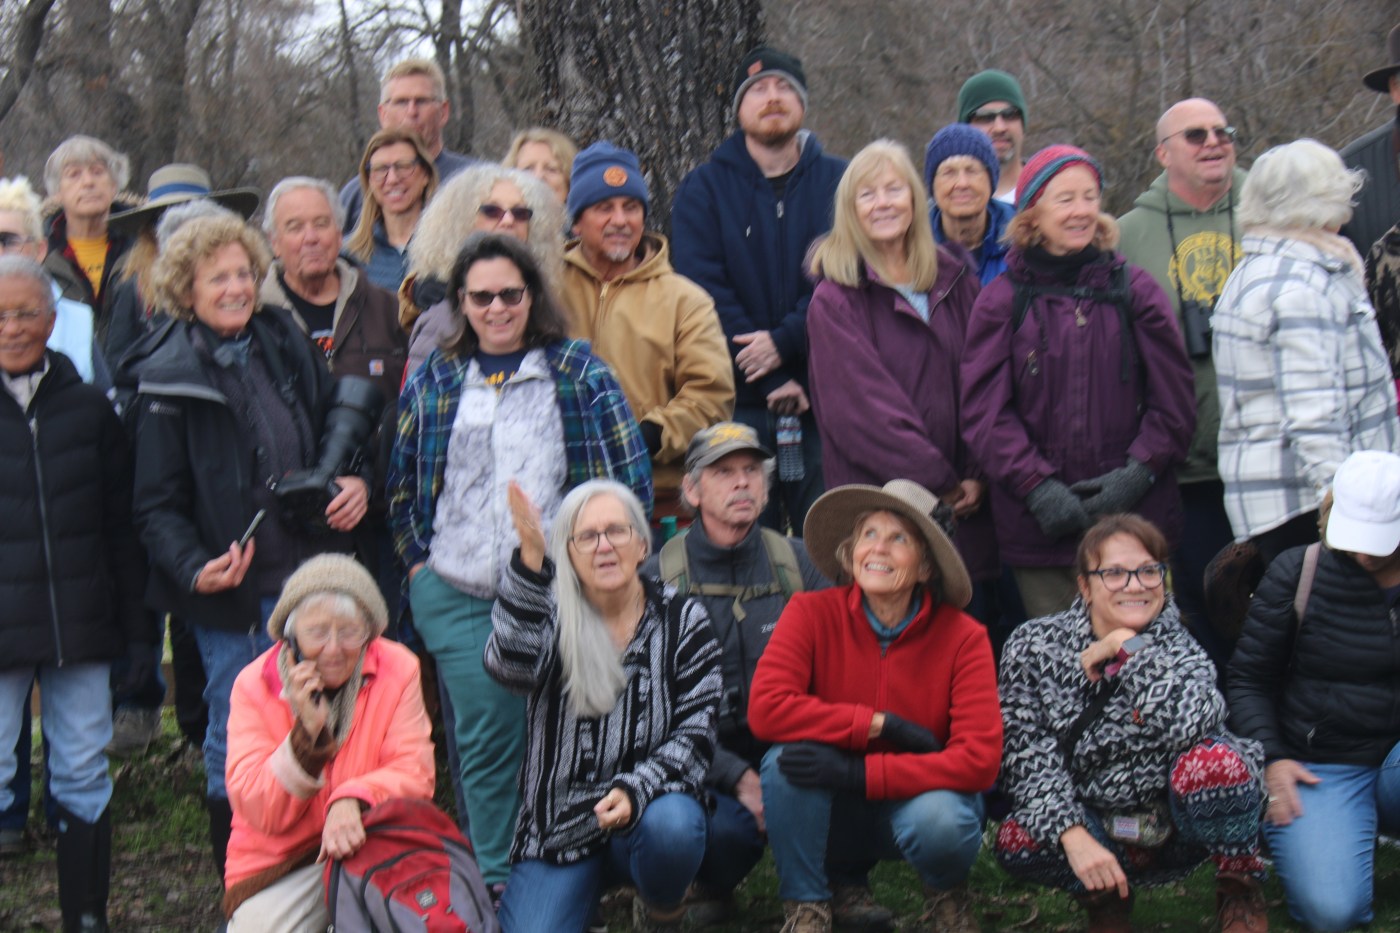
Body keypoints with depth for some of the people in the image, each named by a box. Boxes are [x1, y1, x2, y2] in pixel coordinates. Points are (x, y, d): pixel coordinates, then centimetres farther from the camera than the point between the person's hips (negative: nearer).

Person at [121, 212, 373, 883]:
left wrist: (356, 481, -3)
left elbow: (339, 423, 17)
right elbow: (157, 506, -9)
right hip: (234, 593, -4)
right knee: (237, 744, 5)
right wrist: (195, 569, -25)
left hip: (312, 577, 5)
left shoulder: (285, 344, 6)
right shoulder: (168, 380, -8)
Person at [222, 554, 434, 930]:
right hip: (279, 867, -1)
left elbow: (415, 774, -11)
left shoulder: (398, 670, -5)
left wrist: (353, 799, -31)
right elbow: (257, 812, -13)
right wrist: (306, 731, -27)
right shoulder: (254, 685, -7)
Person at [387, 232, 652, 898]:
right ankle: (493, 881, 13)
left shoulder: (579, 373, 4)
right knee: (482, 739, 0)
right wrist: (417, 562, 9)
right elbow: (401, 485, 18)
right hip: (456, 595, 2)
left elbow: (631, 476, 3)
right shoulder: (432, 382, 11)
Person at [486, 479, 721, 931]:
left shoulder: (682, 620, 1)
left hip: (649, 811, 0)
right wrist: (530, 560, -37)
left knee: (670, 824, -34)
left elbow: (696, 734, -5)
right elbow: (510, 665, -24)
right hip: (556, 829, 1)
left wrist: (635, 790, -23)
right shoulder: (552, 618, 0)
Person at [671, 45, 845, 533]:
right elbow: (705, 291, -4)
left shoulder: (839, 182, 10)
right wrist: (773, 383, -11)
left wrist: (785, 342, -15)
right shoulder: (703, 189, 8)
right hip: (741, 405, 0)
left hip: (822, 401, 1)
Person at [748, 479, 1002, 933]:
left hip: (914, 797, 0)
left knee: (941, 820, -34)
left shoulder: (962, 637, -14)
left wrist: (860, 772, -29)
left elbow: (980, 758, -22)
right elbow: (765, 708, -26)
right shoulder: (811, 613, -13)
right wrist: (882, 725, -26)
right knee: (787, 757, -29)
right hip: (832, 808, 1)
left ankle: (946, 893, 5)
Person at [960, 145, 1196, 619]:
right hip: (1041, 528, -1)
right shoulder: (1002, 301, 3)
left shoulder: (1135, 291, 8)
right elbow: (984, 413, -1)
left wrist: (1137, 474, -7)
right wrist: (1038, 487, -12)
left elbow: (1174, 402, 7)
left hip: (1134, 519, 1)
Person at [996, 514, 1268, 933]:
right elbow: (1027, 755, -14)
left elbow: (1189, 723, -32)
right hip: (1097, 830, 1)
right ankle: (1104, 891, 4)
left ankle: (1241, 889, -4)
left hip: (1175, 824, -1)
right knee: (1016, 842, -28)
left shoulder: (1177, 648, -9)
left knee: (1212, 763, -33)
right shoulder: (1035, 645, -7)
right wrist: (1073, 836, -26)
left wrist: (1129, 648, -24)